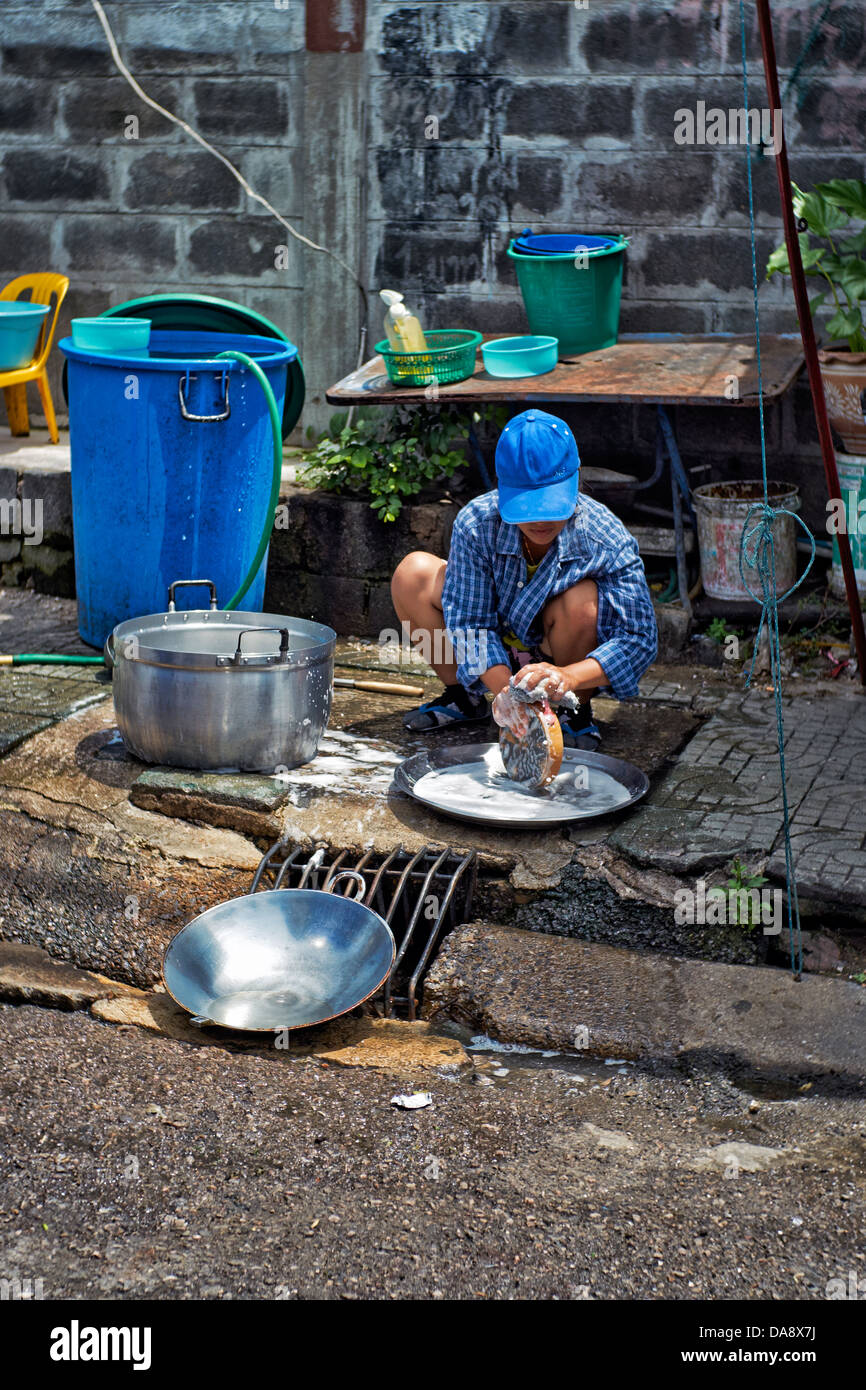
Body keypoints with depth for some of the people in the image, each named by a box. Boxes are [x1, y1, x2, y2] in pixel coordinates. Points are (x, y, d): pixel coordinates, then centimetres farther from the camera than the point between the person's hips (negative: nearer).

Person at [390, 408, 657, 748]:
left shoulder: (606, 541, -30)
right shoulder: (475, 524, -25)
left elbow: (639, 639, -32)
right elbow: (471, 623, -22)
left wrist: (568, 677, -51)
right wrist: (504, 689, -41)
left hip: (568, 657, -2)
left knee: (581, 599, -35)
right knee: (413, 574, -15)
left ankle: (577, 712, -6)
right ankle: (464, 698, 6)